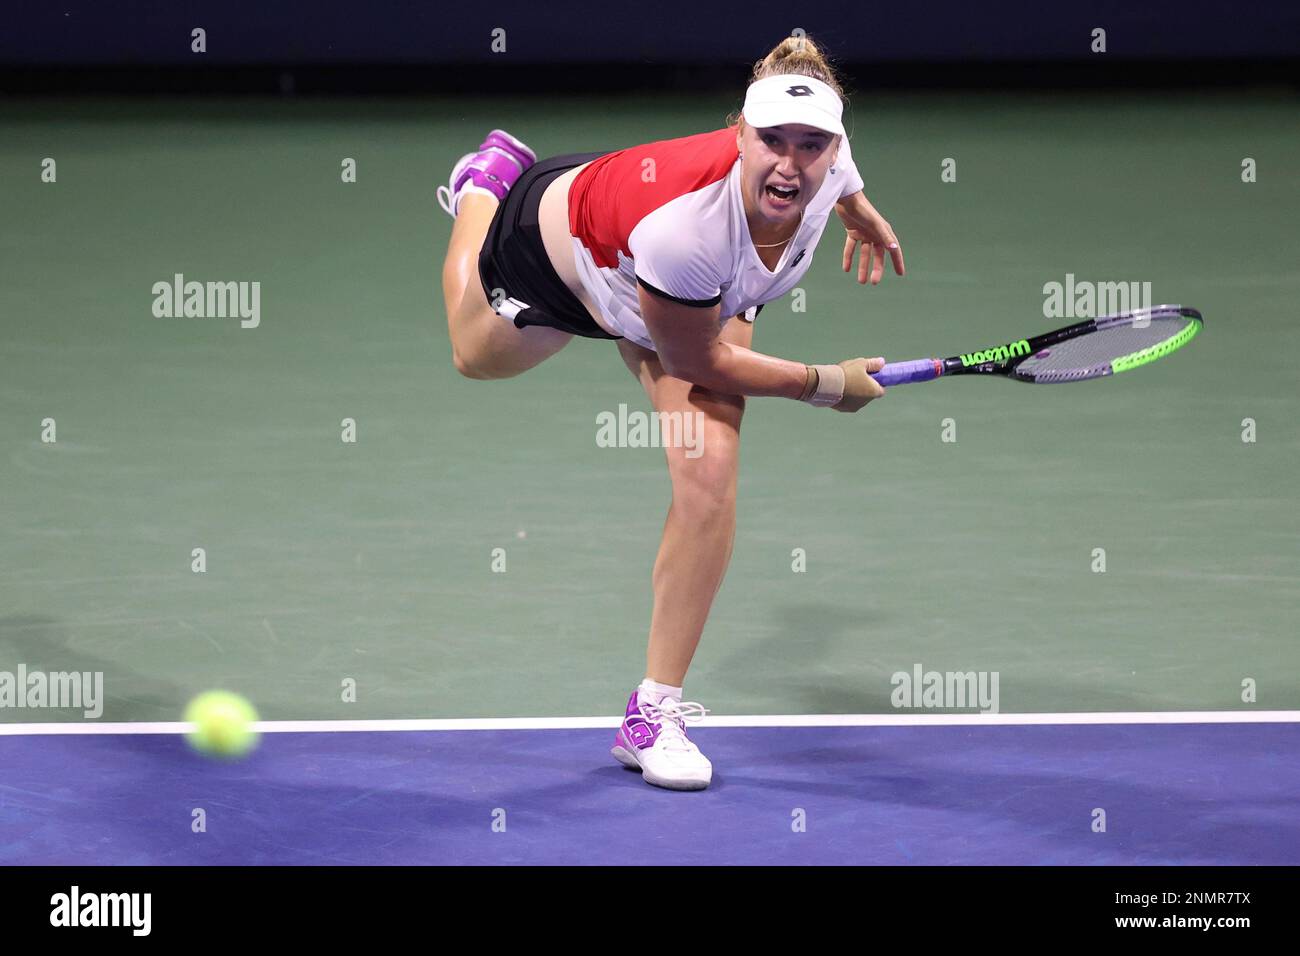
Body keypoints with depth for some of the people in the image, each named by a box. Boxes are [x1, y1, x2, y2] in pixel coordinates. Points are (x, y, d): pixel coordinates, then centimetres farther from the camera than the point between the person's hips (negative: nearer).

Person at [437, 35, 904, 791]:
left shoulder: (826, 163, -34)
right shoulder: (682, 223, -51)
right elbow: (699, 361, -32)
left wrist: (864, 215, 17)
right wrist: (826, 385, -24)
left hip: (700, 296, 3)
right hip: (552, 244, -3)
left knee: (710, 474, -18)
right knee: (477, 355, 31)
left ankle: (655, 713, -5)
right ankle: (487, 181, 63)